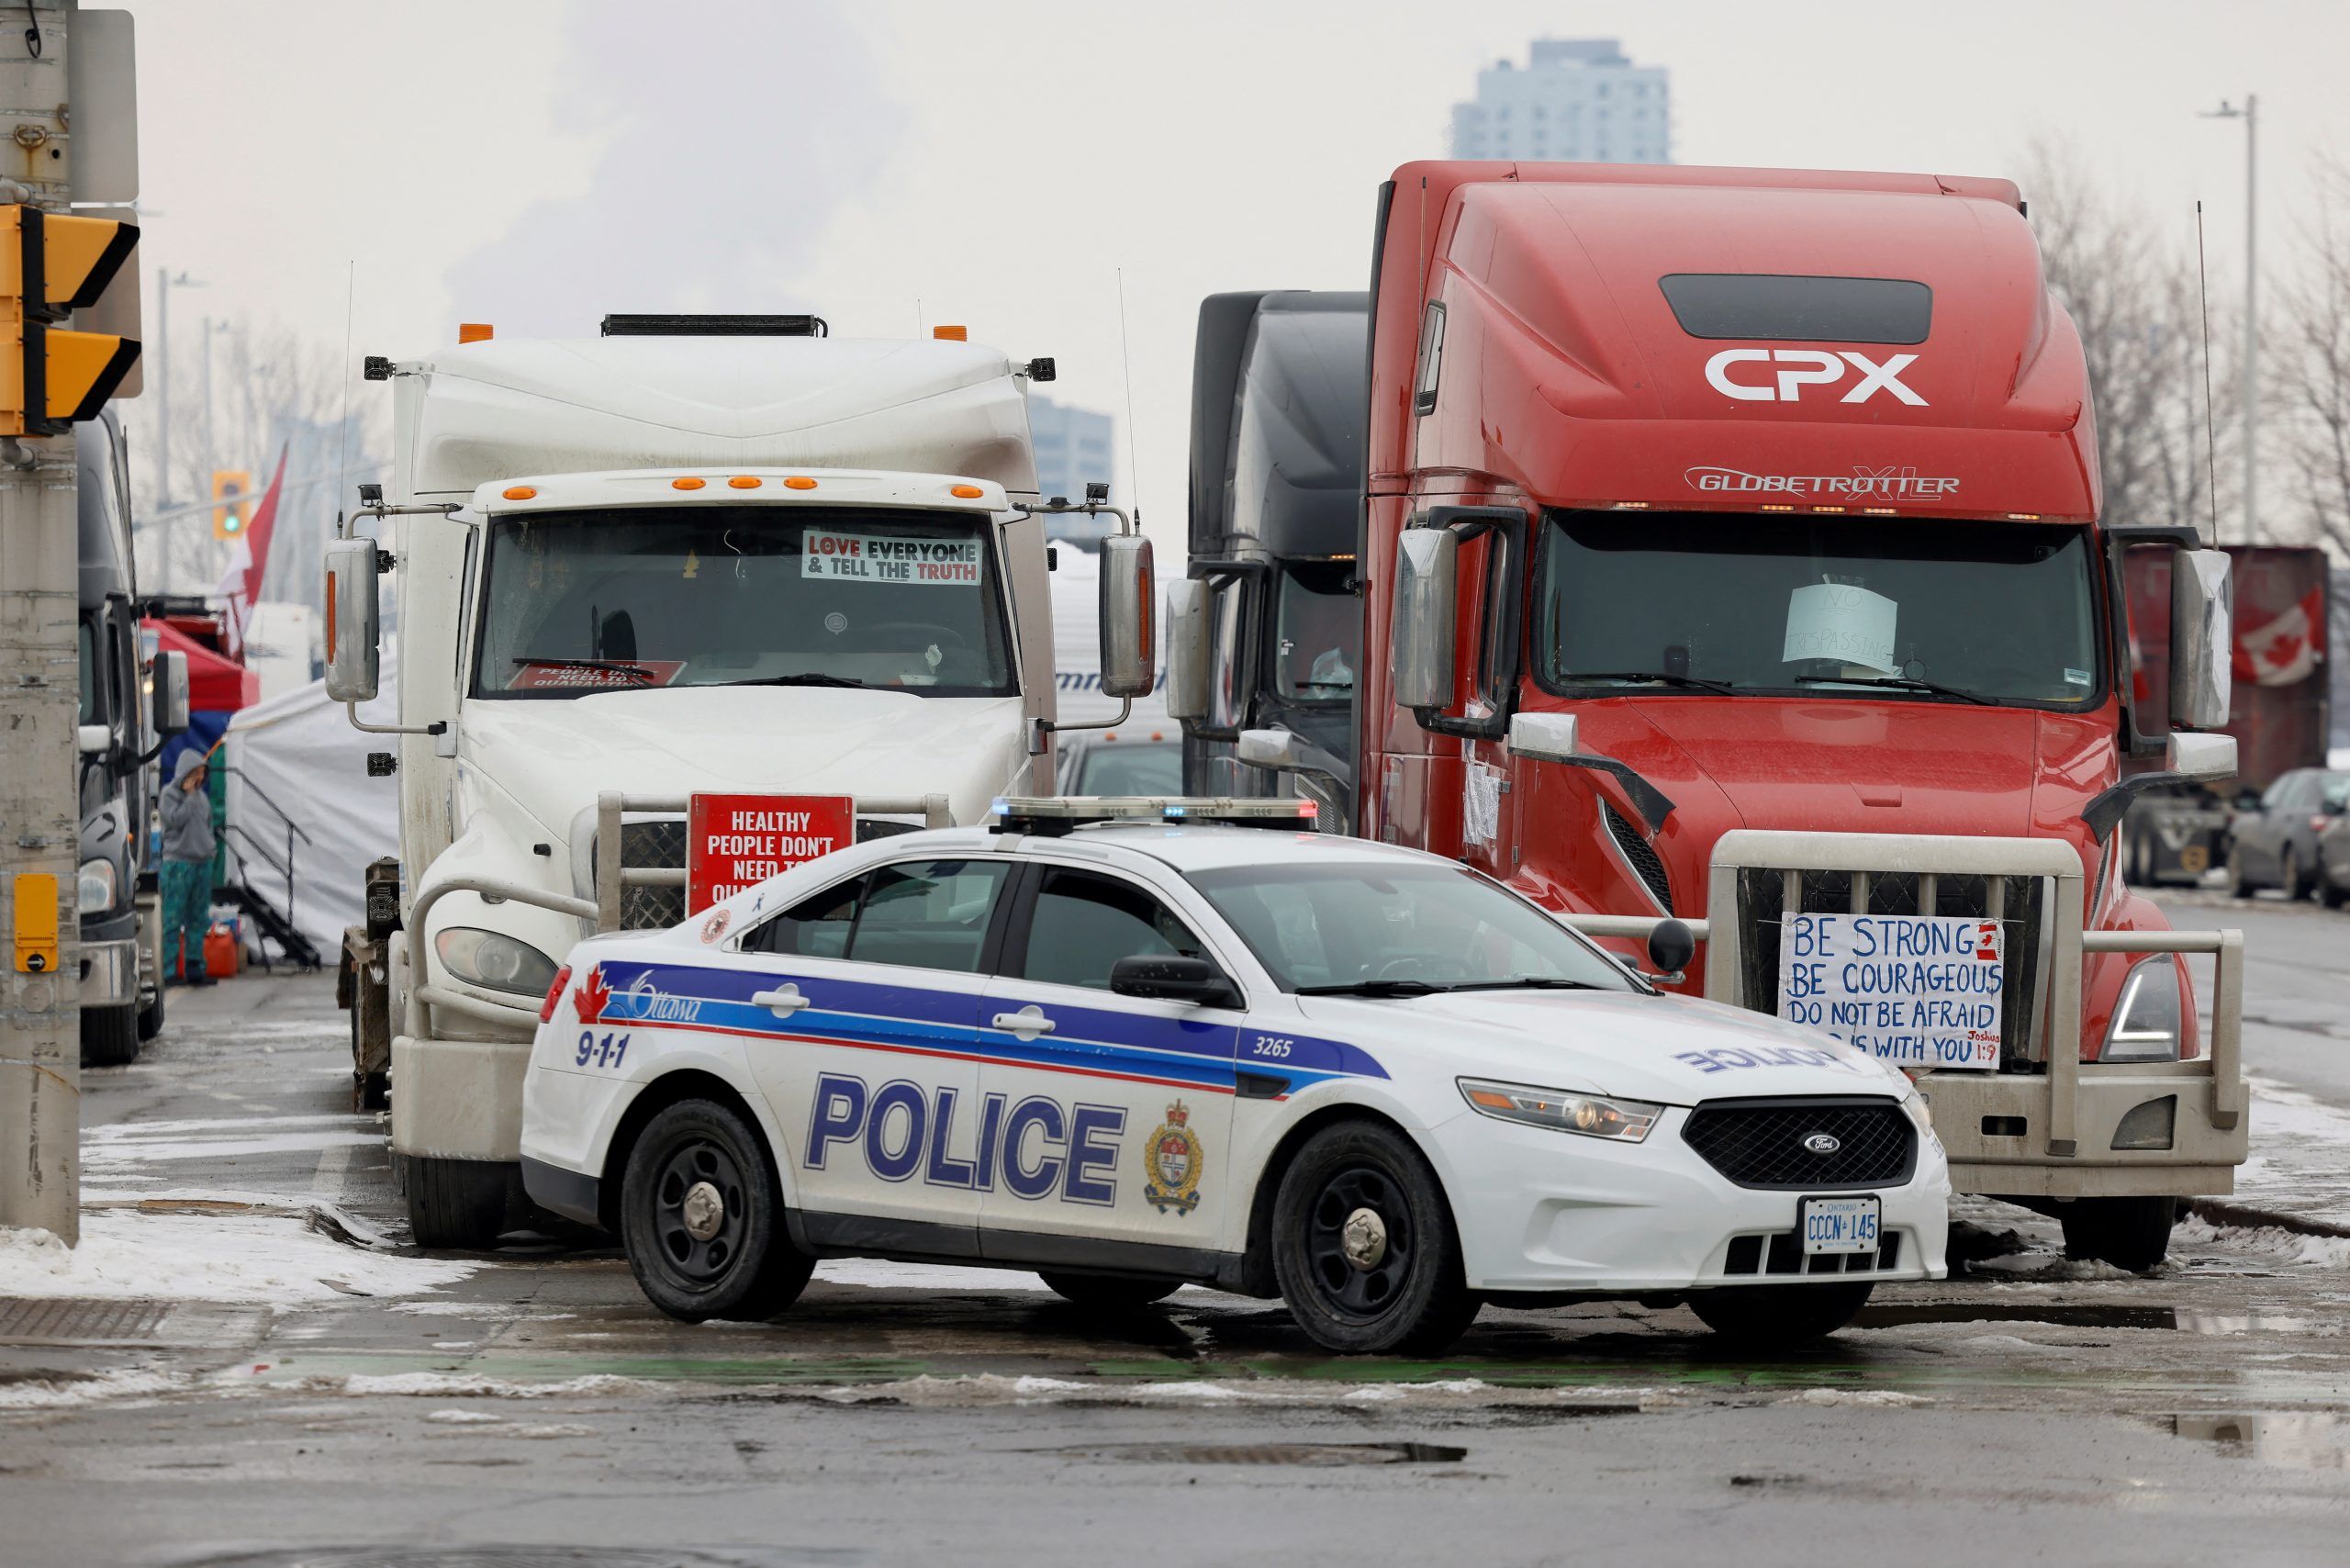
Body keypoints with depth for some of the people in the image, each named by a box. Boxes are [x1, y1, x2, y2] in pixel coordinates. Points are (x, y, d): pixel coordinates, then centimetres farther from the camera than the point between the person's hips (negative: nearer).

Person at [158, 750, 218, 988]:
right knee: (173, 920, -8)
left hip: (202, 863, 7)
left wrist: (211, 846, 14)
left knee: (199, 919, 9)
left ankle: (195, 968, 14)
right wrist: (190, 796, -11)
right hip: (178, 863, -7)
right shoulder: (170, 795, -3)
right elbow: (176, 819, -16)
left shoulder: (202, 796, 15)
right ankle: (166, 971, -9)